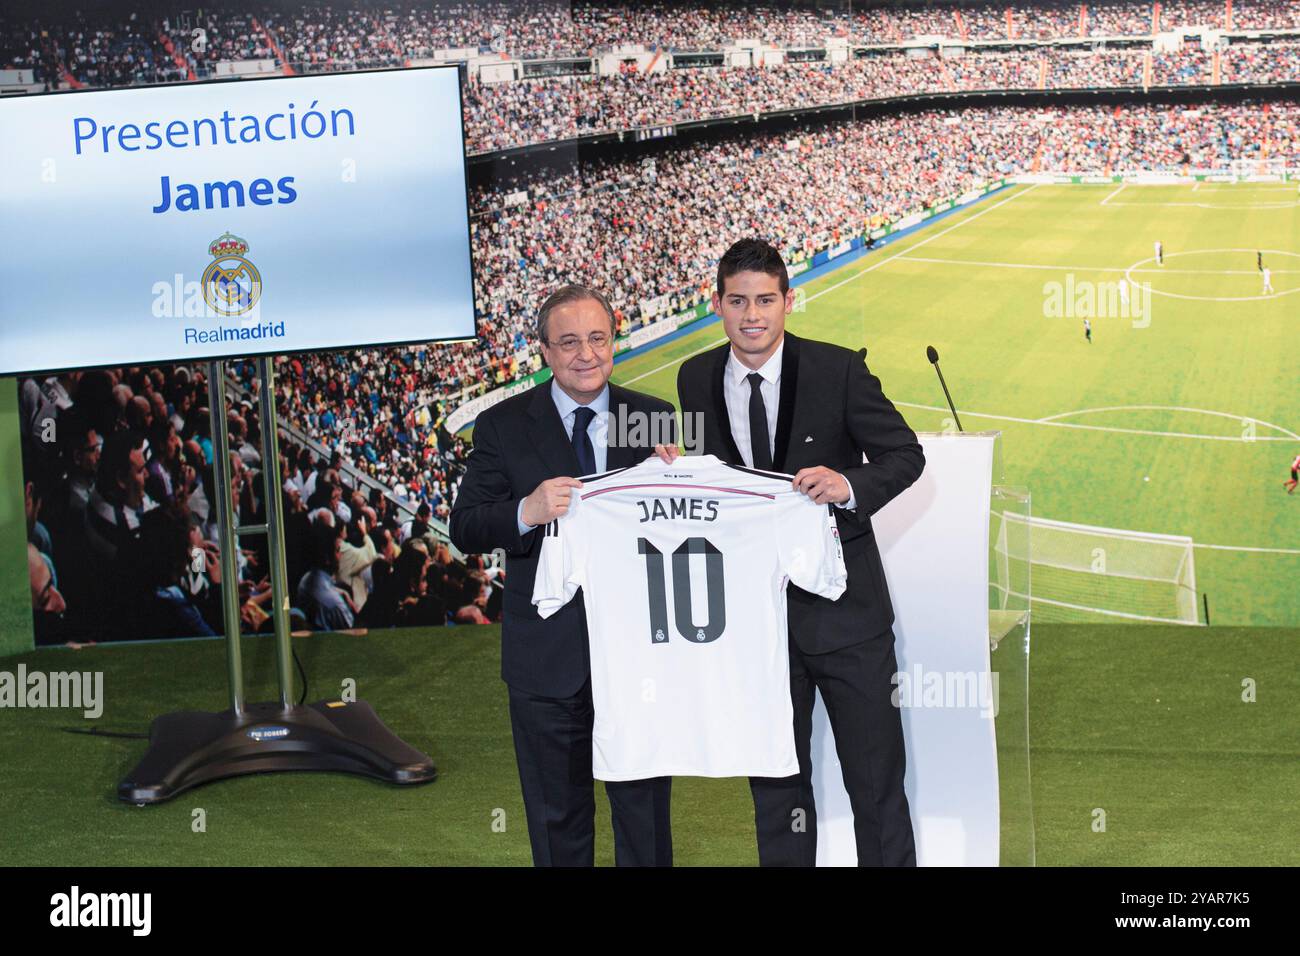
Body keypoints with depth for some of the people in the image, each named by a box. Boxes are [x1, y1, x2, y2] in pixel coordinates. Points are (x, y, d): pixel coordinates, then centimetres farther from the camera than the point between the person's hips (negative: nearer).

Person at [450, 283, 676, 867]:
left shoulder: (653, 419, 3)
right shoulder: (503, 427, -3)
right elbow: (465, 530, -8)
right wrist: (527, 512, -27)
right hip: (548, 659, -1)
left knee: (646, 814, 10)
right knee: (558, 821, 14)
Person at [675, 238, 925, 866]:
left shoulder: (838, 371, -10)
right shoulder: (697, 379, 2)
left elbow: (906, 454, -4)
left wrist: (851, 485, -23)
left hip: (843, 606, -3)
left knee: (877, 778, 6)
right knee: (775, 787, 15)